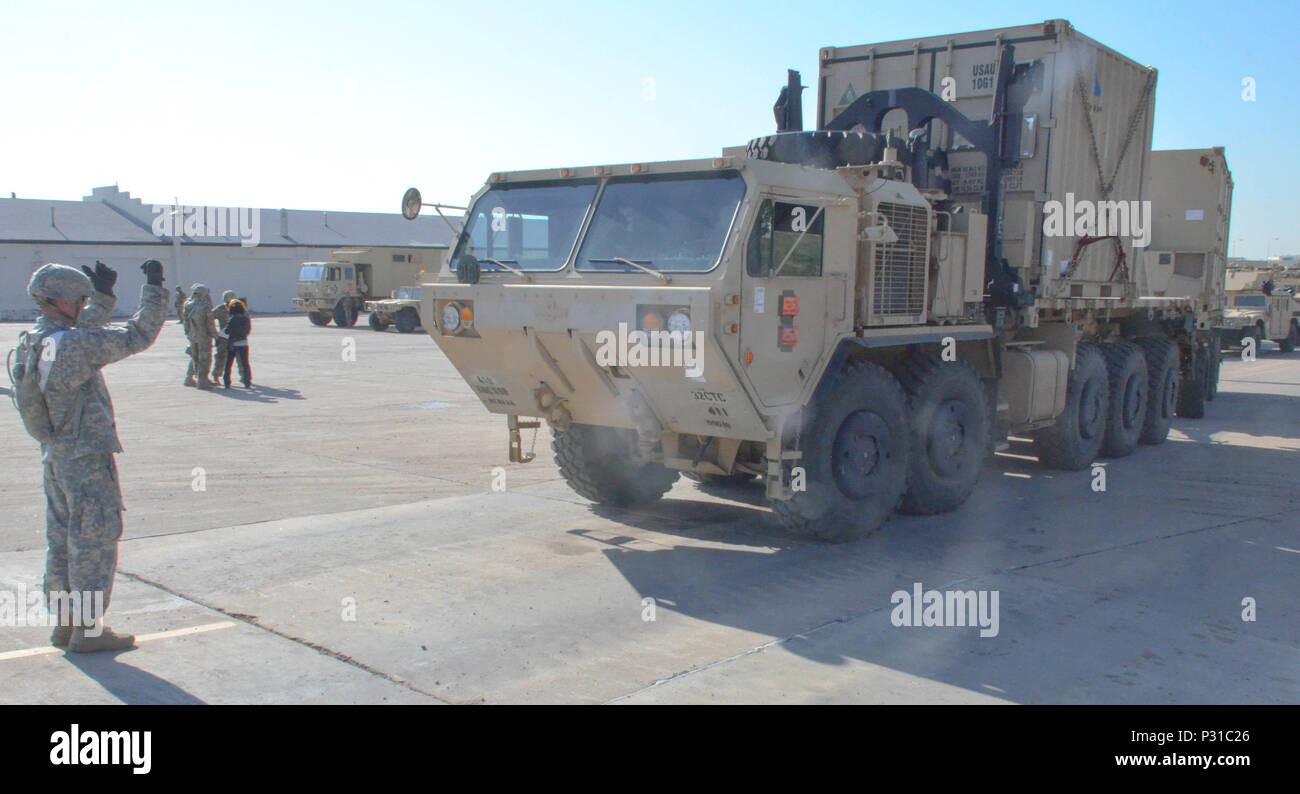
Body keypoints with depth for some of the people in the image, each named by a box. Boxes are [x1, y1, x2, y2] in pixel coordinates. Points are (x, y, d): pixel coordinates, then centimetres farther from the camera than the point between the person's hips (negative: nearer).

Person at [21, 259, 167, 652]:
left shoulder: (34, 341, 6)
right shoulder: (73, 344, -21)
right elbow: (137, 336, -17)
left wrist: (103, 295, 20)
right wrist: (154, 288, -9)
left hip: (55, 454, 9)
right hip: (87, 457, -9)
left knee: (61, 539, 16)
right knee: (94, 539, 0)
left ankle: (64, 620, 25)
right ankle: (88, 629, 6)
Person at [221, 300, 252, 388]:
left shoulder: (233, 320, -13)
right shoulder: (246, 319, -1)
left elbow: (227, 331, -10)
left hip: (233, 344, -3)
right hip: (244, 343, 3)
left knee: (228, 363, 9)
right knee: (245, 363, 8)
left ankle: (227, 382, 8)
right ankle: (247, 383, 5)